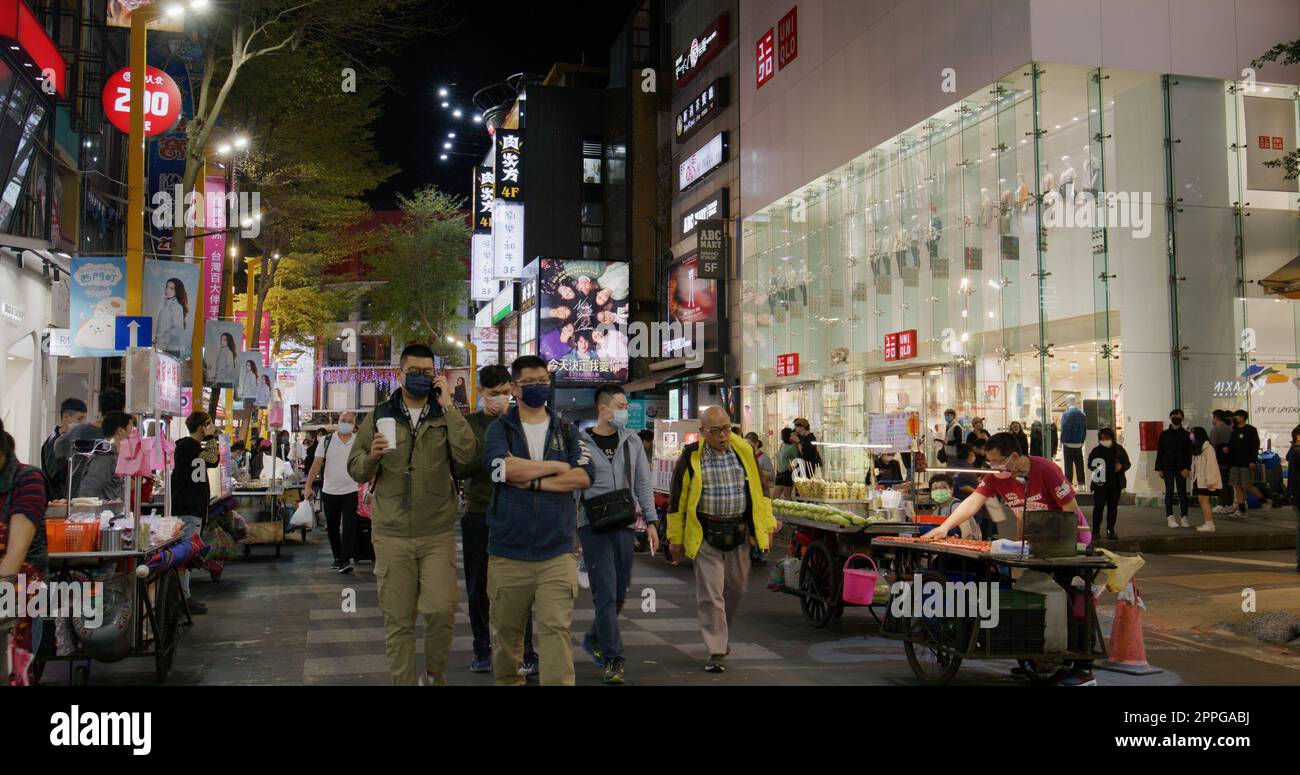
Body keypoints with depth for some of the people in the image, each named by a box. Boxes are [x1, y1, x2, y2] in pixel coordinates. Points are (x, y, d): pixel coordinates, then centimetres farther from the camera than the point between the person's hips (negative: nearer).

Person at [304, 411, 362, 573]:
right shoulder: (326, 440, 0)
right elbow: (316, 464, -3)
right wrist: (308, 486, -12)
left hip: (350, 492, -2)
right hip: (329, 492, 2)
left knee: (349, 527, -10)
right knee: (332, 528, 12)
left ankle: (346, 560, -10)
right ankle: (337, 557, 25)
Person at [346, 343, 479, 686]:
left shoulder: (445, 415, 5)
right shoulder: (379, 416, 6)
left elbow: (467, 455, -14)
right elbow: (355, 470, 7)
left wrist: (448, 405, -13)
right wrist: (373, 456, -15)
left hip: (437, 533, 0)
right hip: (391, 535, 0)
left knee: (442, 610, -8)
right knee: (398, 620, 5)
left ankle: (434, 675, 17)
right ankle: (403, 681, 18)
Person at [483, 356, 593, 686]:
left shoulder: (567, 430, 11)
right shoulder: (500, 429, 5)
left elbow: (584, 477, -4)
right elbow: (502, 468, -16)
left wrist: (533, 481, -12)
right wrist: (558, 466, -7)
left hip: (557, 550, 0)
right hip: (508, 550, 0)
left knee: (557, 628, -8)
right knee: (507, 630, 11)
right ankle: (507, 680, 30)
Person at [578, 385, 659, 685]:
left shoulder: (631, 441, 9)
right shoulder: (581, 443, -3)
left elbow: (643, 483, 11)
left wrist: (651, 521, 4)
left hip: (624, 525, 5)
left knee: (620, 592, 12)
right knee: (606, 593, -7)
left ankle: (595, 639, 35)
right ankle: (614, 659, -1)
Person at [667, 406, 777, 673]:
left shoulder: (744, 451, 2)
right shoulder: (691, 458, -6)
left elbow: (759, 488, 12)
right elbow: (678, 499, 0)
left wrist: (767, 525, 9)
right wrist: (676, 537, 1)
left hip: (738, 532, 4)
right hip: (705, 535, -3)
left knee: (736, 587, 16)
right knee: (711, 593, -5)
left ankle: (721, 634, 39)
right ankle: (716, 651, 3)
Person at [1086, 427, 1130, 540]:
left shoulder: (1119, 449, 6)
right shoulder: (1096, 450, 3)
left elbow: (1128, 463, 11)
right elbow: (1089, 464, 9)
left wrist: (1121, 466, -11)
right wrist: (1095, 467, -13)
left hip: (1115, 484, 2)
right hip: (1100, 483, -2)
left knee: (1113, 507, 6)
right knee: (1098, 506, -7)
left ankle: (1110, 530, 15)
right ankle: (1095, 530, 0)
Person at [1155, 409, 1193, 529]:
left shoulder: (1185, 435, 3)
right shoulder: (1164, 434, 5)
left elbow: (1189, 453, 0)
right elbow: (1159, 452, 6)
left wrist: (1187, 468, -9)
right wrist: (1159, 468, 1)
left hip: (1181, 468, 0)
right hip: (1168, 468, 0)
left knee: (1182, 492, 2)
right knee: (1169, 491, 1)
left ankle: (1184, 517, 7)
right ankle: (1170, 517, 3)